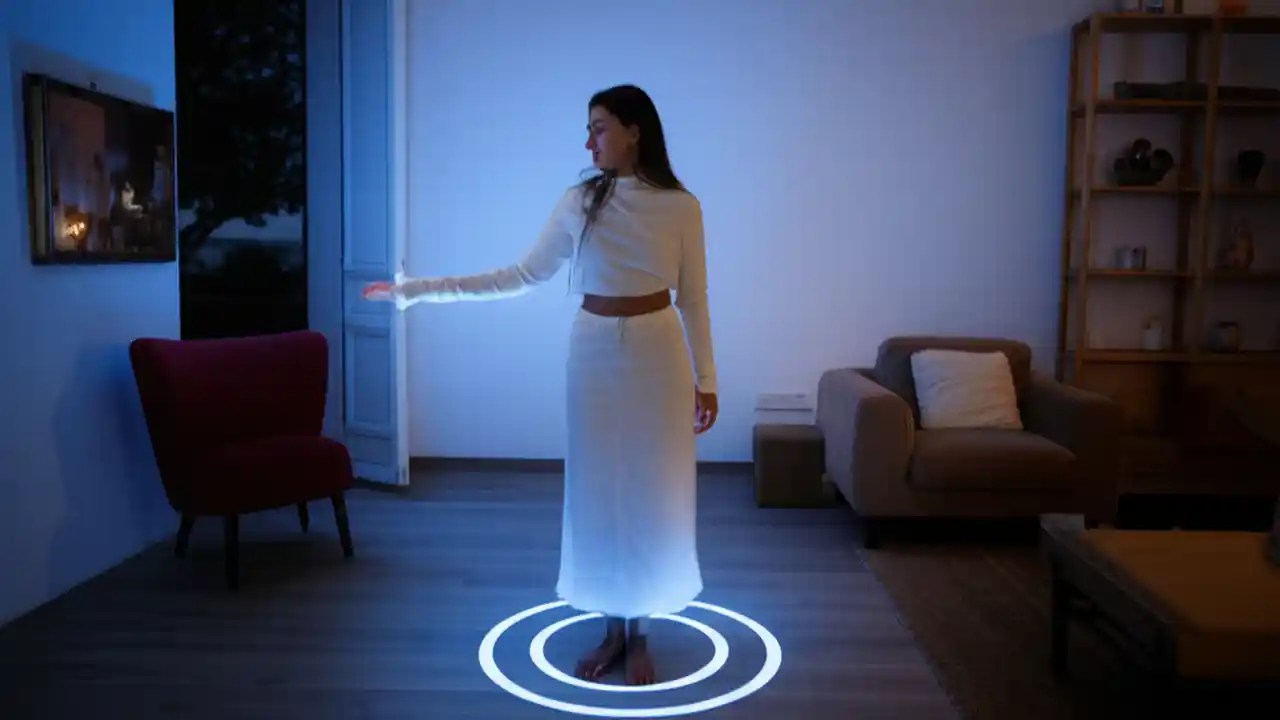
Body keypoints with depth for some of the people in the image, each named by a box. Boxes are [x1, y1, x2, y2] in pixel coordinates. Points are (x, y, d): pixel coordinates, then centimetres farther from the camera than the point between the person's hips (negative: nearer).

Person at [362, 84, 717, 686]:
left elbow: (692, 300, 1)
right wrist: (418, 291, 1)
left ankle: (639, 634, 22)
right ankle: (612, 629, 25)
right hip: (593, 354, 2)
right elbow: (525, 276, 4)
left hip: (657, 355, -2)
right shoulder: (578, 203, 1)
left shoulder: (681, 207, -4)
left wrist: (705, 379, 0)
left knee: (653, 493, 4)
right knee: (597, 491, 7)